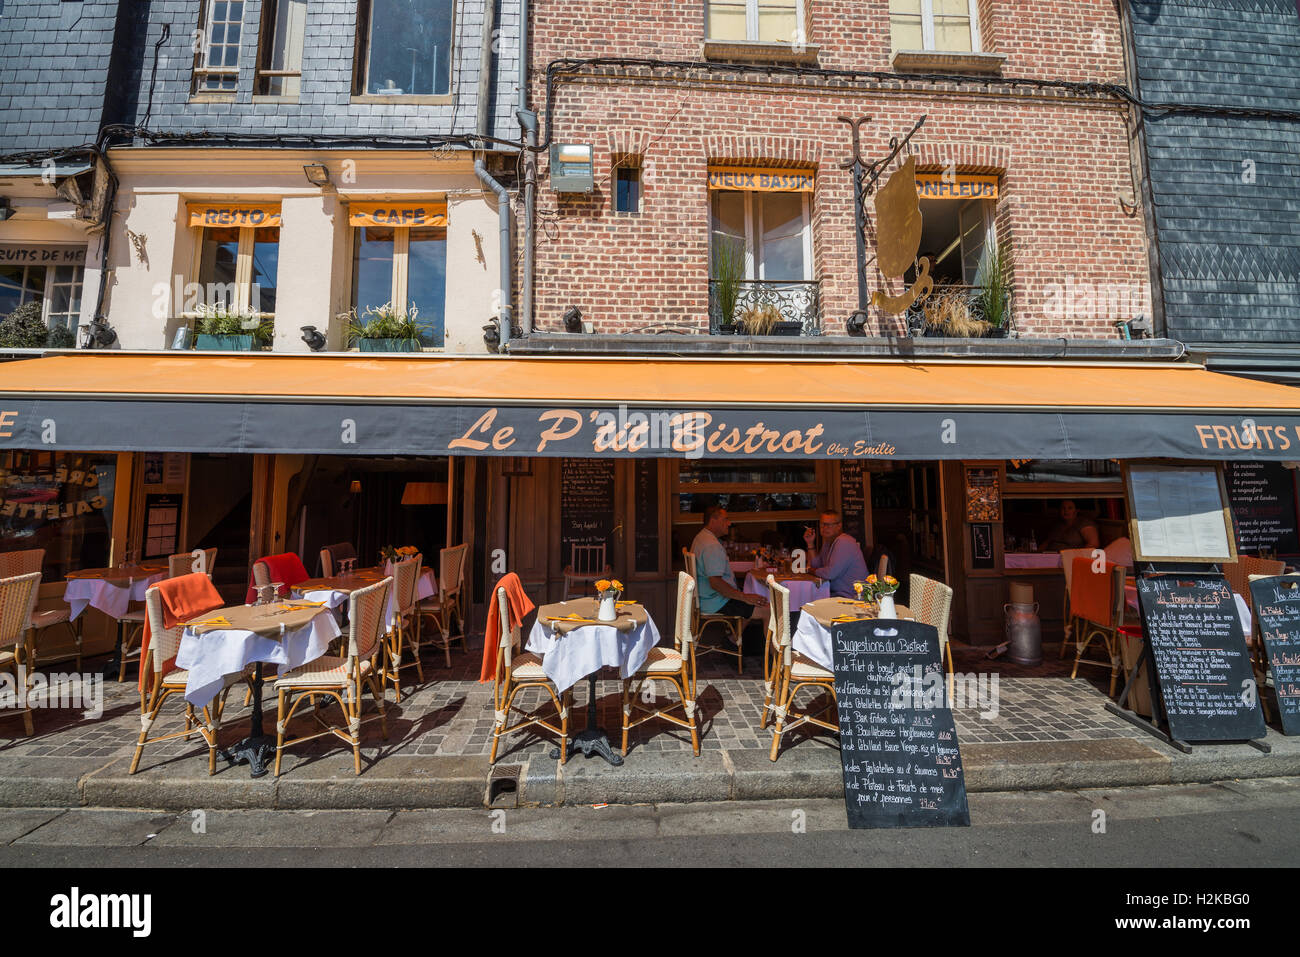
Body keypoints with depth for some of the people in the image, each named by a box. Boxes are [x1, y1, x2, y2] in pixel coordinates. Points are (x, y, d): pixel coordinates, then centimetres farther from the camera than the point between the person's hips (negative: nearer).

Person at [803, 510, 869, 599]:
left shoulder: (843, 541, -19)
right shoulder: (827, 542, 12)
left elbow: (830, 573, -24)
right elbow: (816, 565, 16)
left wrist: (812, 570, -5)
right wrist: (810, 543, 8)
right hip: (837, 593, 9)